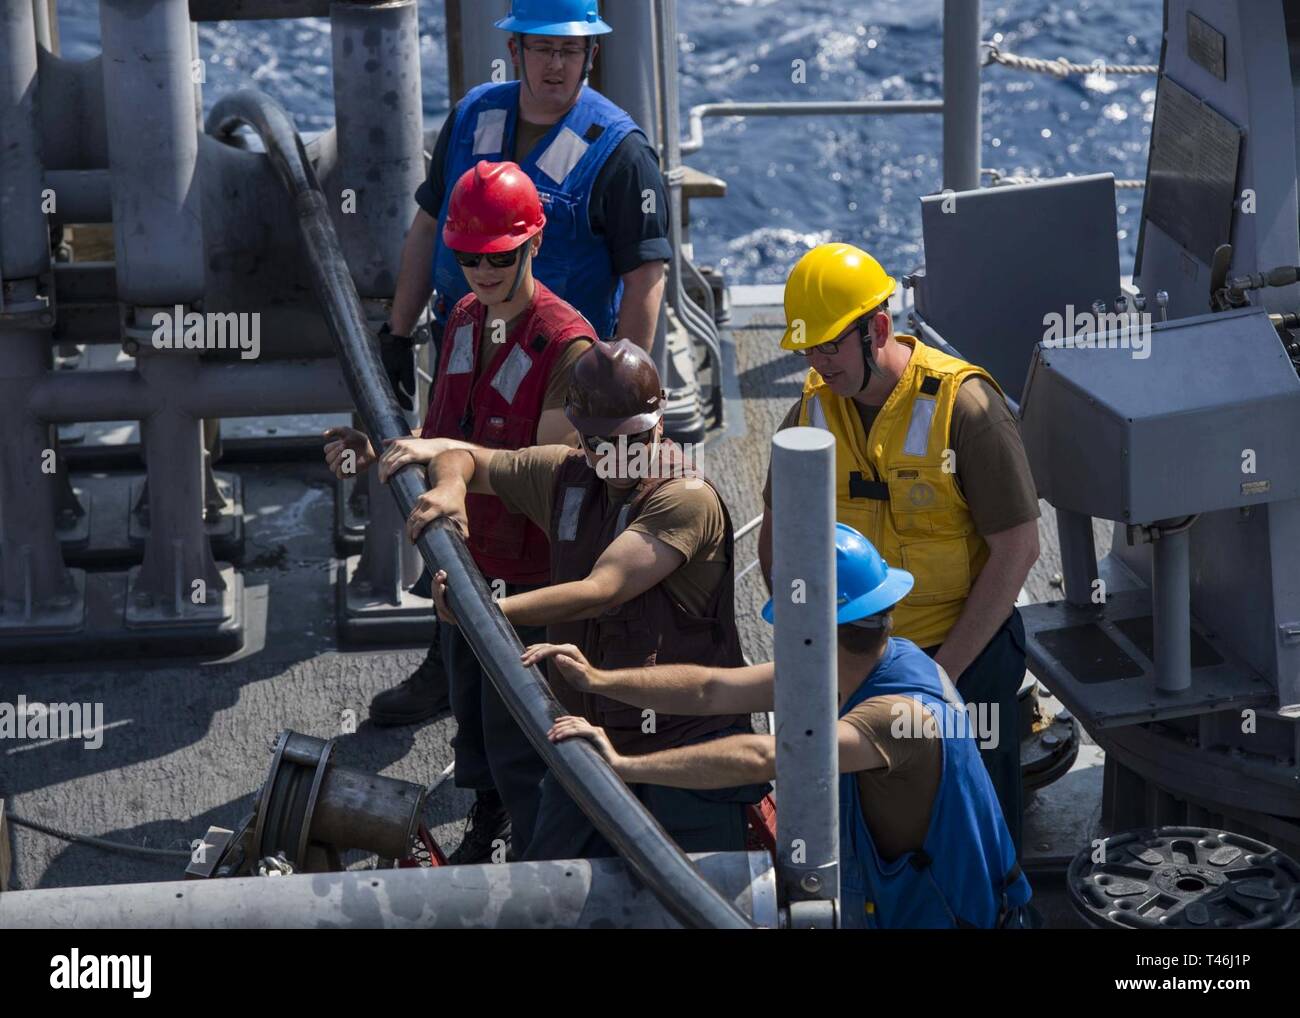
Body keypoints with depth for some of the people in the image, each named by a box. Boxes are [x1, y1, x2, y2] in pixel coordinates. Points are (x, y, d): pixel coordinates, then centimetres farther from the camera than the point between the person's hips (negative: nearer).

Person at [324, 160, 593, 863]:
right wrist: (381, 453, -4)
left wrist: (447, 451, -32)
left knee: (514, 724, 1)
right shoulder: (464, 319, 5)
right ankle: (485, 831, 40)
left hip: (527, 569, -8)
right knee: (469, 708, 21)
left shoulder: (567, 342, -20)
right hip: (462, 550, 8)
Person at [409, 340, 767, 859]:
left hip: (684, 746, -6)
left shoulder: (687, 499, -18)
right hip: (588, 743, 6)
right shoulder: (565, 475, 3)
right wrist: (449, 487, -6)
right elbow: (465, 457, 19)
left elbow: (600, 592, -27)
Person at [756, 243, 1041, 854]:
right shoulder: (814, 408, -1)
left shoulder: (963, 406, -16)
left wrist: (945, 668, -15)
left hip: (965, 652, -4)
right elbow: (777, 535, 12)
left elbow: (1017, 549, -15)